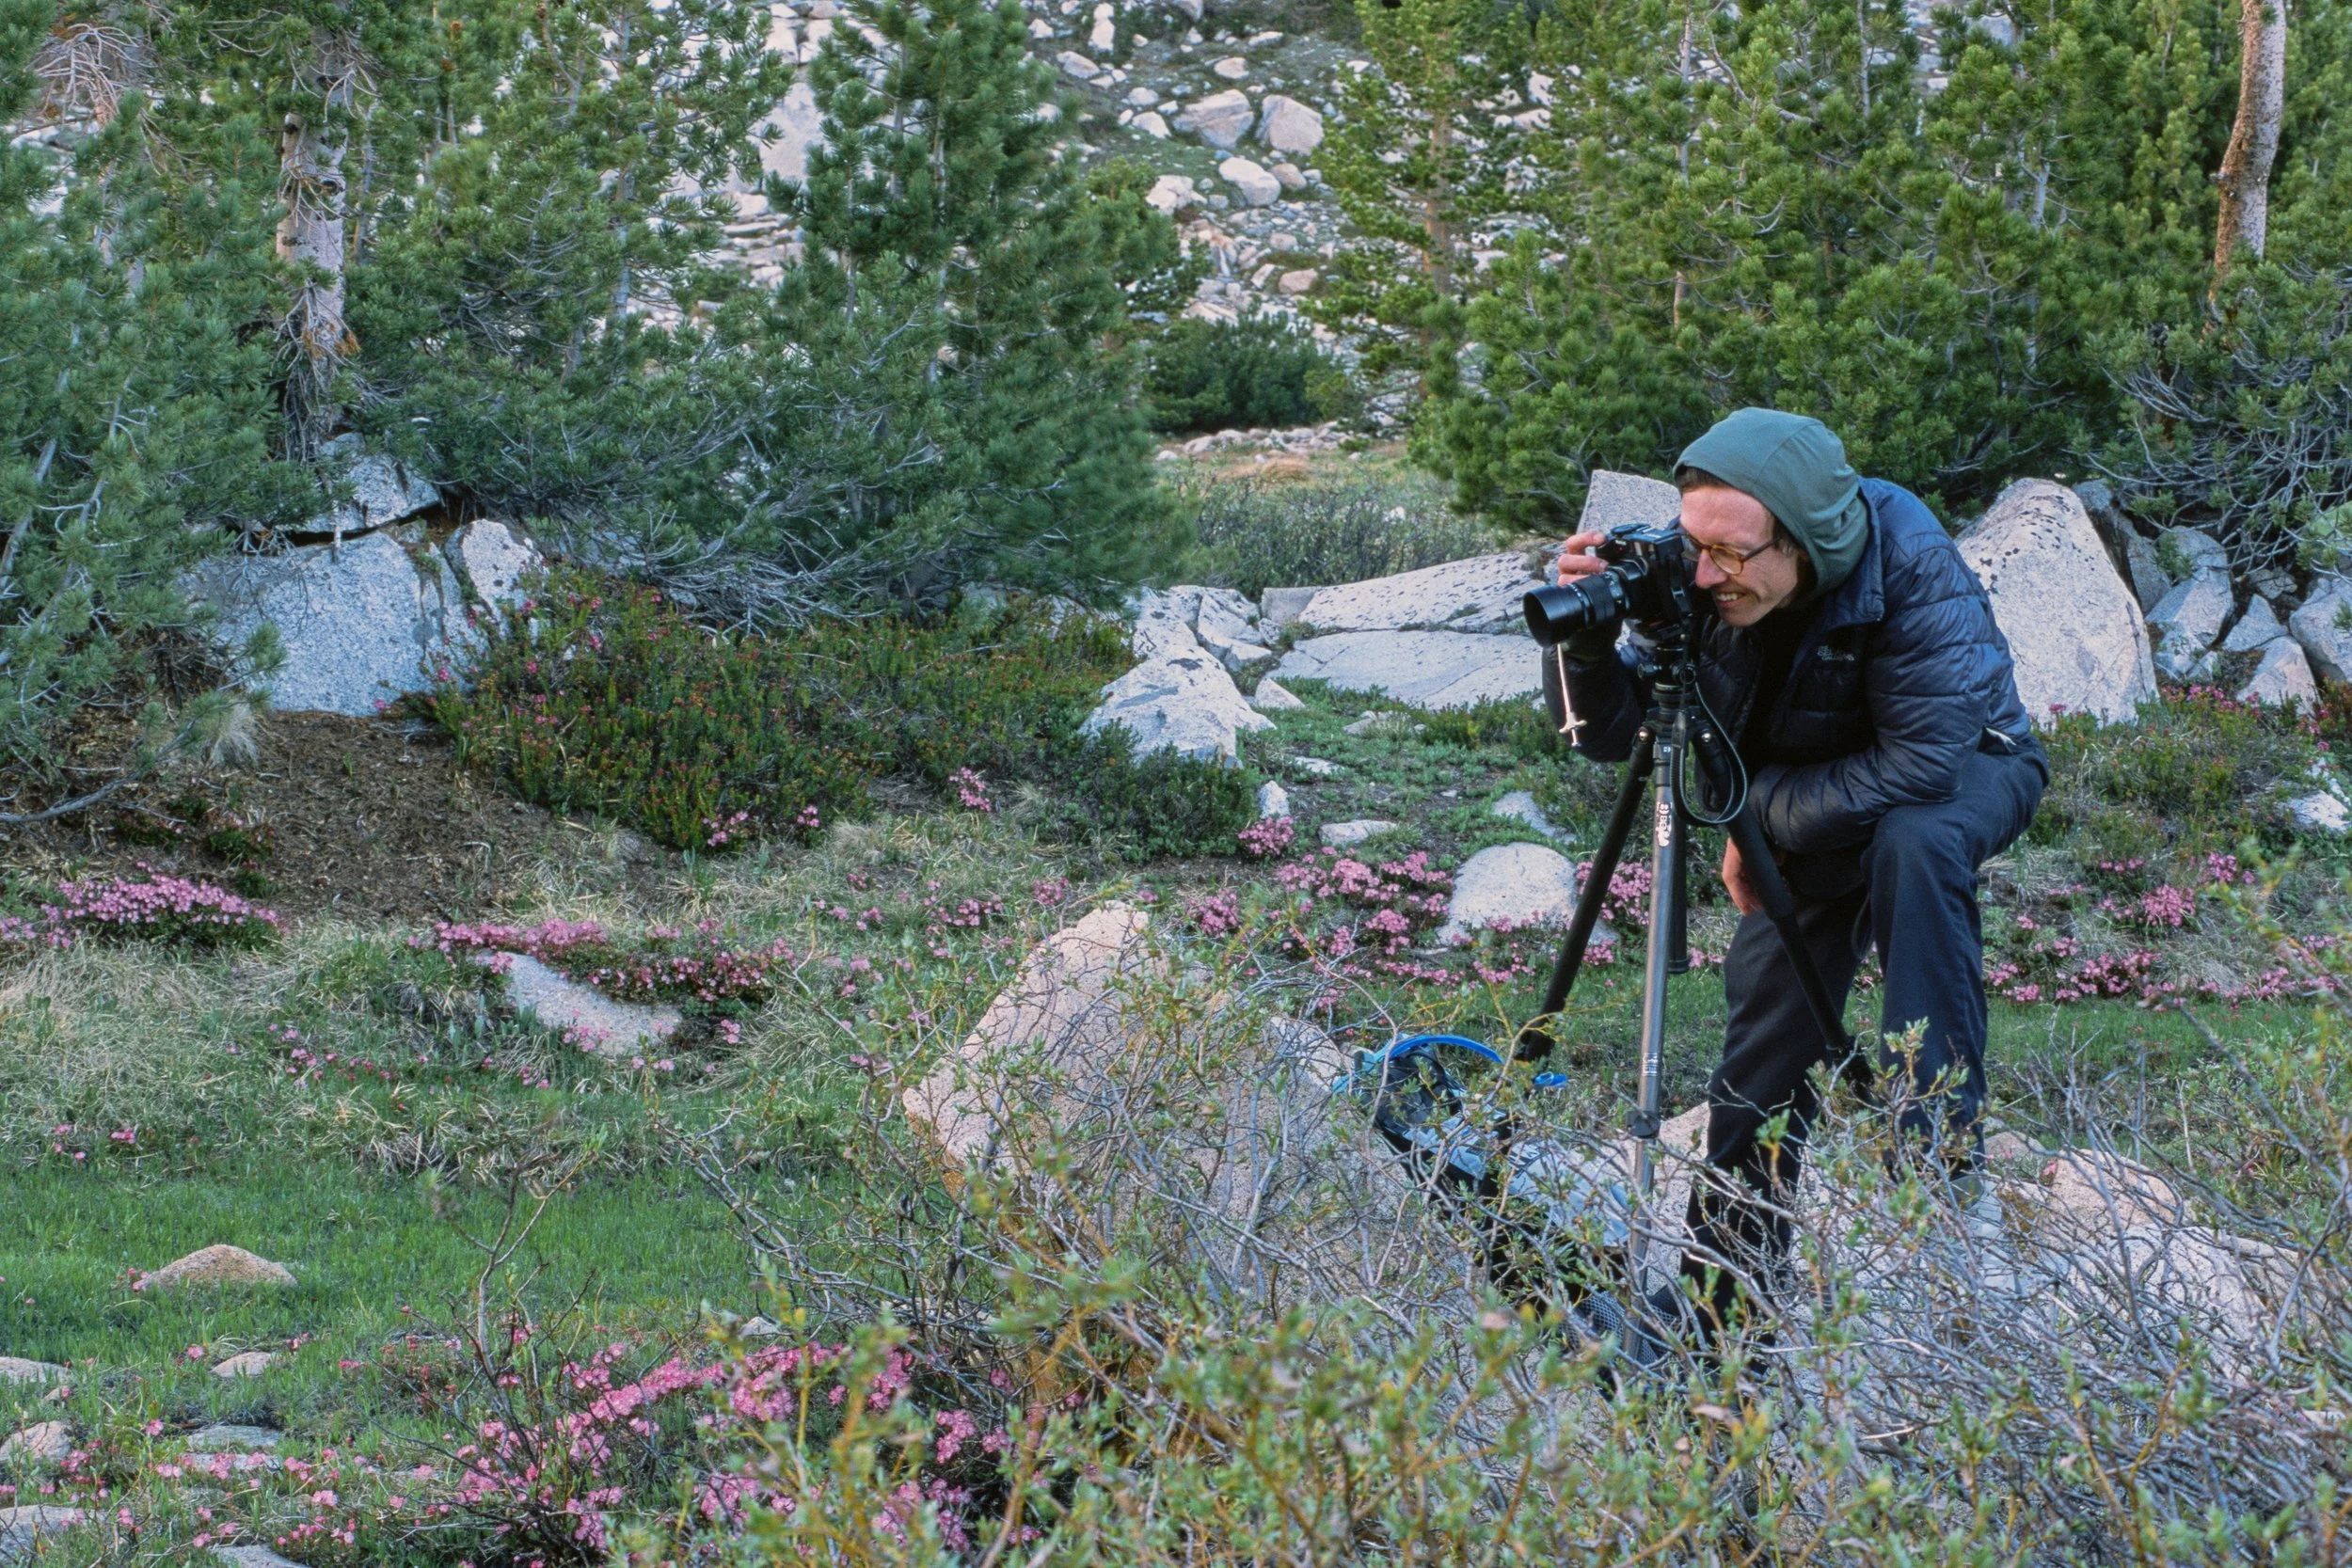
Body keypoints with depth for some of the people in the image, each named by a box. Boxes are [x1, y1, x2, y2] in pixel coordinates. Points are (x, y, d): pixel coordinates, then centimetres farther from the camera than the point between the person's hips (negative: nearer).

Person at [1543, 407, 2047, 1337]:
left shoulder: (1910, 563, -35)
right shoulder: (1689, 578, -22)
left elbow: (1926, 764, -38)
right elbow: (1608, 737, -15)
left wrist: (1755, 814, -29)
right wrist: (1587, 638, -36)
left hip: (1959, 768, -4)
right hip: (1810, 804, 4)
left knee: (1913, 842, -38)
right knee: (1764, 1047, -3)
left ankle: (1939, 1139, -29)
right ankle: (1720, 1295, 12)